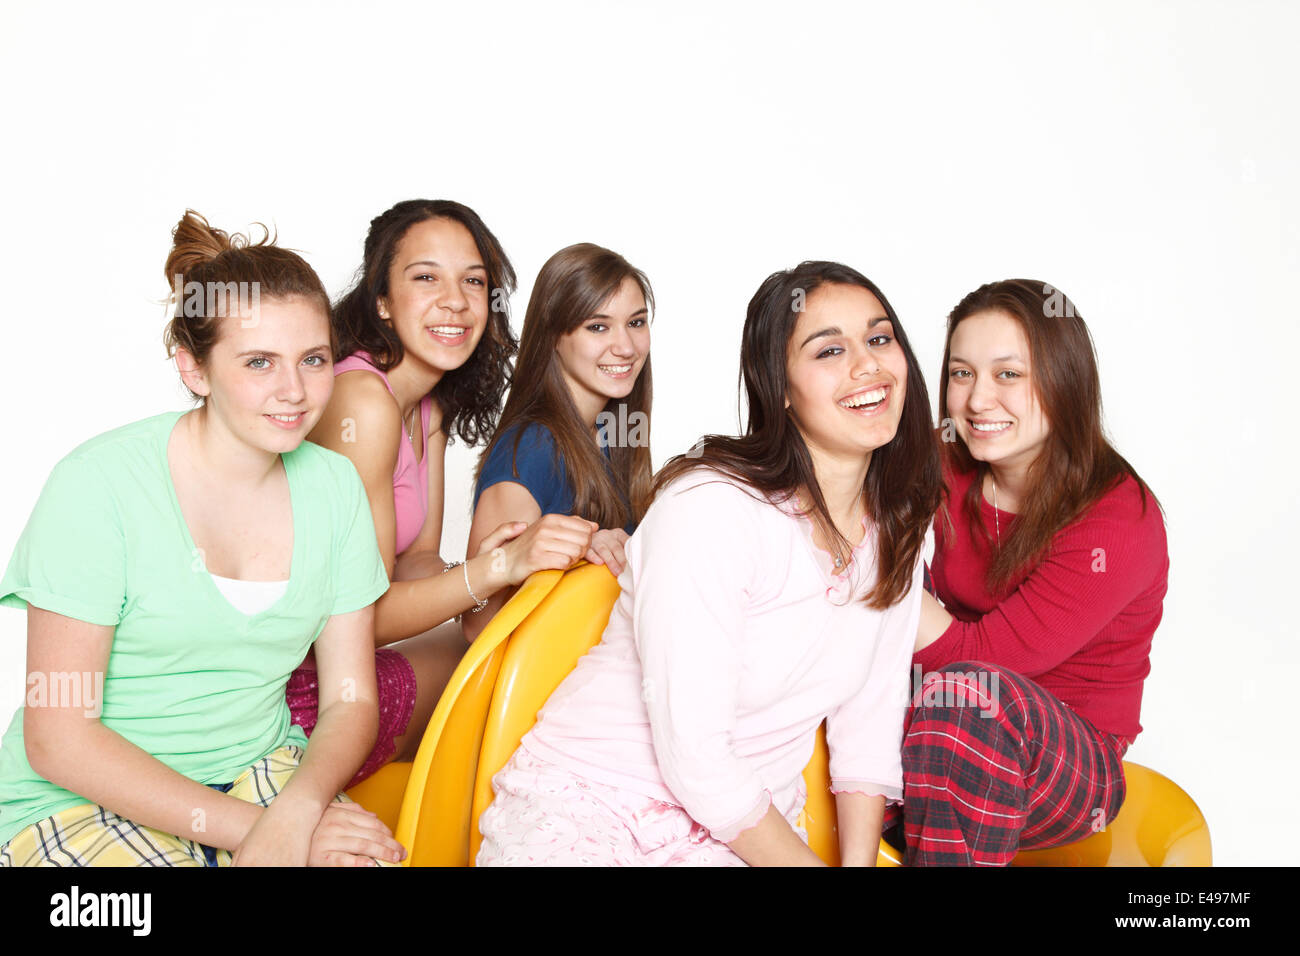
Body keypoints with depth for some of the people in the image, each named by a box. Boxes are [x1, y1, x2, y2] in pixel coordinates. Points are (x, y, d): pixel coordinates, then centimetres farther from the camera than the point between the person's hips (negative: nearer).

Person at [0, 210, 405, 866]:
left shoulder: (334, 486, 0)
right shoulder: (100, 484, -13)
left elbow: (350, 700, 1)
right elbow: (57, 740, -13)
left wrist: (296, 811, -18)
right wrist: (246, 824, -20)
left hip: (261, 773, 4)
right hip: (81, 797, -3)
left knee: (373, 857, -21)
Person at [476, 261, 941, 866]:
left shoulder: (899, 527, 2)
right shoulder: (710, 507, -22)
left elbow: (869, 724, 6)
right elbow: (692, 755, -22)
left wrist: (859, 860, -7)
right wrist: (803, 861, -14)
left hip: (749, 827, 6)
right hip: (590, 819, -5)